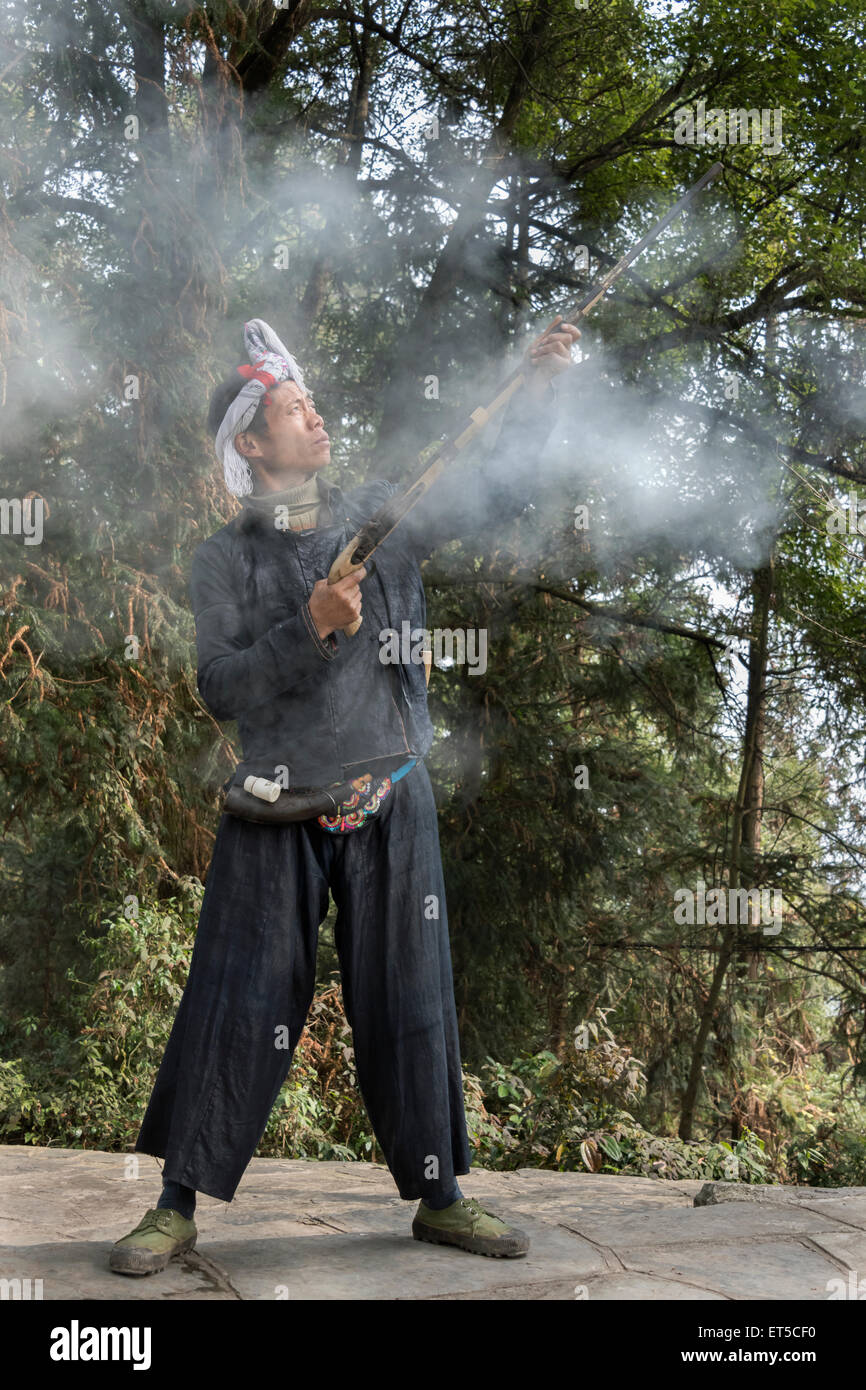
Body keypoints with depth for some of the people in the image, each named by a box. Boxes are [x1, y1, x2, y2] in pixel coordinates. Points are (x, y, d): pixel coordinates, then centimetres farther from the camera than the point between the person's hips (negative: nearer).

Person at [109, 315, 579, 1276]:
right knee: (238, 1006, 0)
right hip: (277, 816, -2)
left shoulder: (380, 520, 7)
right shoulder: (224, 561, 1)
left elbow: (500, 489, 13)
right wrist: (310, 629, -18)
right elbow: (220, 689, -7)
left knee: (409, 1004, 7)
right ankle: (178, 1206, 12)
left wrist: (537, 387, 5)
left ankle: (438, 1196, 21)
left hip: (389, 807, 2)